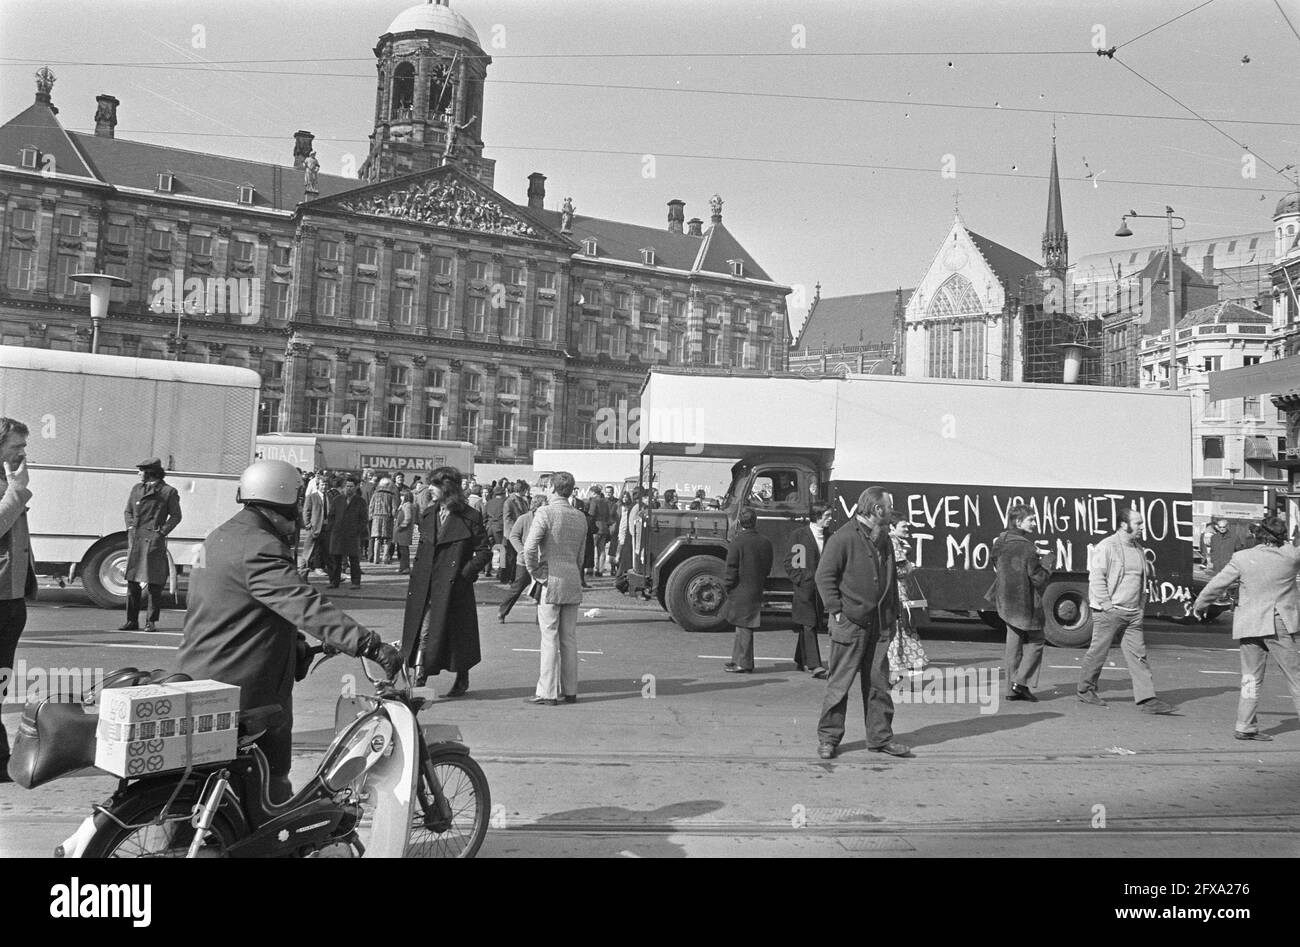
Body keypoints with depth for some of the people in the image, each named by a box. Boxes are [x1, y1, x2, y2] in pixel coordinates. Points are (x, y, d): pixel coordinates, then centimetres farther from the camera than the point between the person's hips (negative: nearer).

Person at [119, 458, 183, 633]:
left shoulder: (168, 491, 2)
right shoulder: (137, 489, 17)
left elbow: (175, 516, 3)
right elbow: (127, 511, 20)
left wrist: (162, 532, -7)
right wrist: (130, 528, 4)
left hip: (154, 541, -5)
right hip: (134, 540, 5)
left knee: (154, 584, -3)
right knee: (132, 582, 6)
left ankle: (152, 622, 4)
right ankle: (132, 621, 14)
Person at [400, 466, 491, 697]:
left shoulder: (469, 518, -8)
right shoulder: (427, 515, 11)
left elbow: (484, 552, -6)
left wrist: (465, 573, -14)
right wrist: (416, 573, 11)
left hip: (453, 587, -5)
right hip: (424, 587, 5)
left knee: (456, 632, 5)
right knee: (422, 631, -2)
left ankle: (462, 680, 24)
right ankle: (418, 678, -1)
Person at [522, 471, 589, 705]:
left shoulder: (545, 513, -9)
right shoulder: (580, 517, 11)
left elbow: (529, 547, -18)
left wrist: (534, 573, -6)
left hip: (551, 581, -6)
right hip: (573, 584, 6)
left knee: (550, 639, -2)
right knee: (569, 639, 11)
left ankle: (548, 693, 1)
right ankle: (570, 691, 16)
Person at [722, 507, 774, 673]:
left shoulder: (738, 542, -15)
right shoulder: (765, 542, 2)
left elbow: (732, 568, -13)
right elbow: (768, 568, 10)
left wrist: (727, 586, 0)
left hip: (740, 590, -6)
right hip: (757, 591, 6)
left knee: (743, 627, 0)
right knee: (744, 627, 15)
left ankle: (744, 664, 4)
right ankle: (738, 660, 24)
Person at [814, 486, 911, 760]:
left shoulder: (884, 540, 13)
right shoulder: (843, 538, -11)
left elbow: (891, 578, 23)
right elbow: (824, 576, -10)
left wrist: (892, 613, 16)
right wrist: (837, 611, -13)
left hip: (878, 624, 7)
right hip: (850, 623, -7)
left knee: (878, 683, 11)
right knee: (839, 683, 1)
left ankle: (881, 737, 20)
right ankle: (828, 737, 12)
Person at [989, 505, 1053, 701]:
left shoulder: (999, 544, 5)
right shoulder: (1027, 547, -19)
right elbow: (1039, 579, -18)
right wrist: (1047, 563, 0)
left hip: (1007, 602, 7)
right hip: (1027, 603, -7)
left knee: (1013, 644, 13)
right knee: (1035, 642, 9)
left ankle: (1012, 688, 16)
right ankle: (1022, 682, 1)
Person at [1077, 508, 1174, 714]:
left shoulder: (1139, 548, 15)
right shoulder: (1107, 546, -9)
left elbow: (1146, 576, 29)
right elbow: (1096, 577, -14)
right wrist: (1105, 603, -17)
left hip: (1133, 612, 7)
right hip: (1109, 611, -7)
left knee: (1138, 654, 1)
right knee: (1098, 652, 2)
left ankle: (1147, 699, -1)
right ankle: (1085, 690, 18)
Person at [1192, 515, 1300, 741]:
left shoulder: (1242, 558, -5)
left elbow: (1217, 585, -1)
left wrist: (1198, 605, 13)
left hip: (1250, 626, 2)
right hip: (1281, 625, -2)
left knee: (1251, 678, 9)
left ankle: (1245, 726, 8)